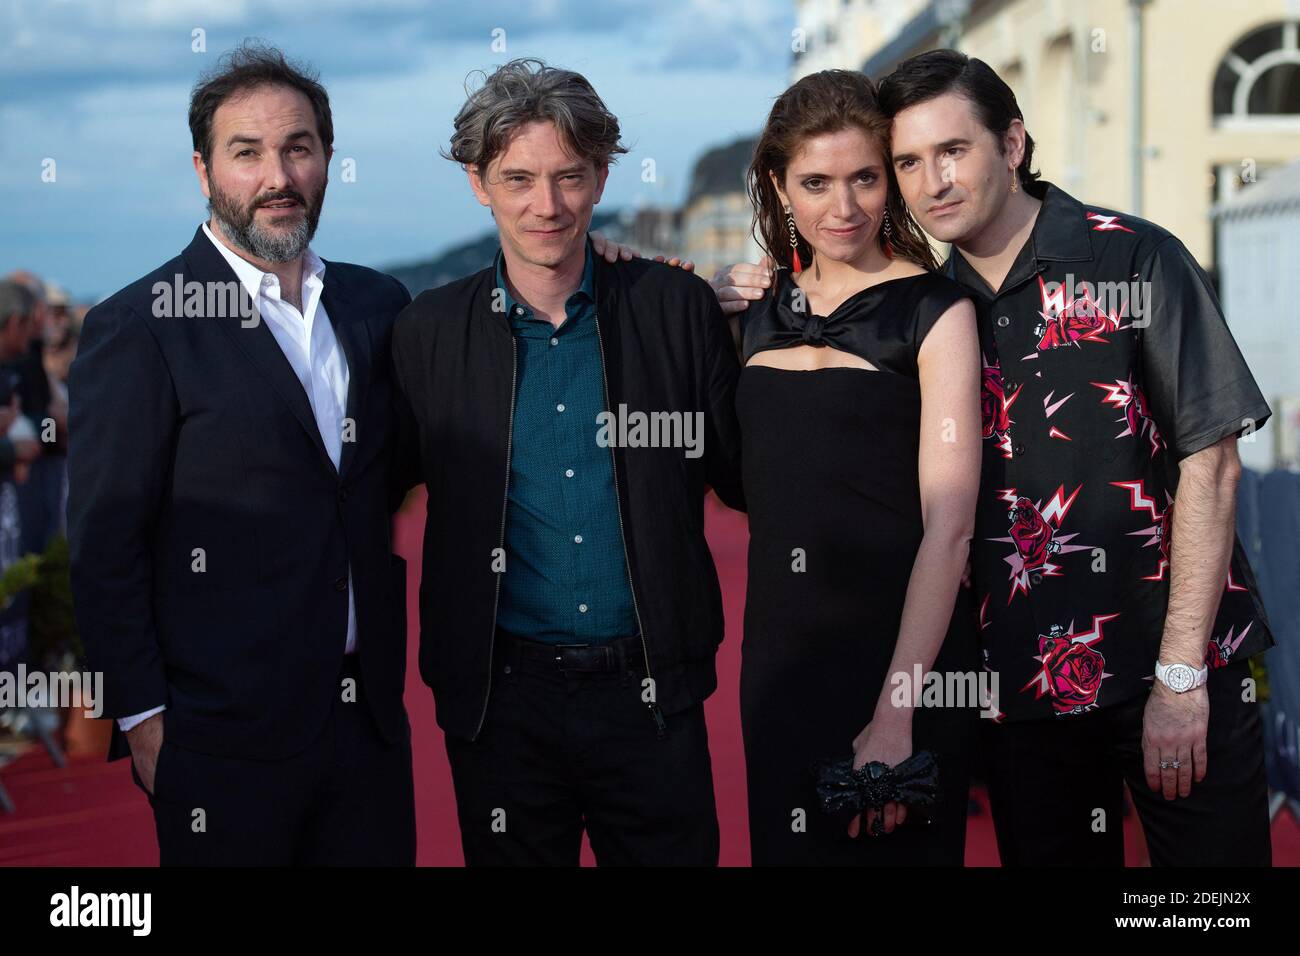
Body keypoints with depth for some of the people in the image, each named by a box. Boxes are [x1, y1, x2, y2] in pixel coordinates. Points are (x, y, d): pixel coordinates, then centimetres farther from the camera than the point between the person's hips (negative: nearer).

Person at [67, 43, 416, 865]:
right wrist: (143, 716, -9)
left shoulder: (378, 305, 9)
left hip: (370, 717, 5)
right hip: (226, 737, -5)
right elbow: (105, 545, -8)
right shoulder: (137, 328, -8)